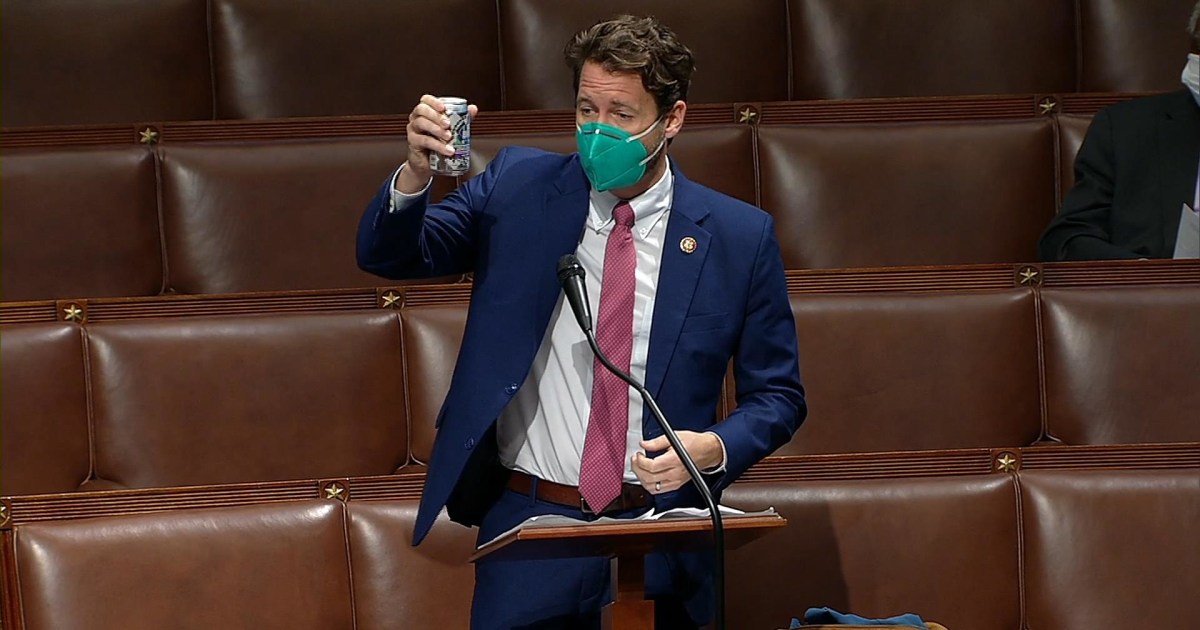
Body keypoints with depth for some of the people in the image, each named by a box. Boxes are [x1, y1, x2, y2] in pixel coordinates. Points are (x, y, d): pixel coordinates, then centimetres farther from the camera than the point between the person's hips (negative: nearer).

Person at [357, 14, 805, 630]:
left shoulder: (740, 236, -2)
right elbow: (388, 255, 0)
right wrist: (416, 173, -20)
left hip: (660, 543, 0)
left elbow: (777, 395, 4)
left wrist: (715, 449, -16)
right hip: (529, 519, 1)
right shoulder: (517, 188, 1)